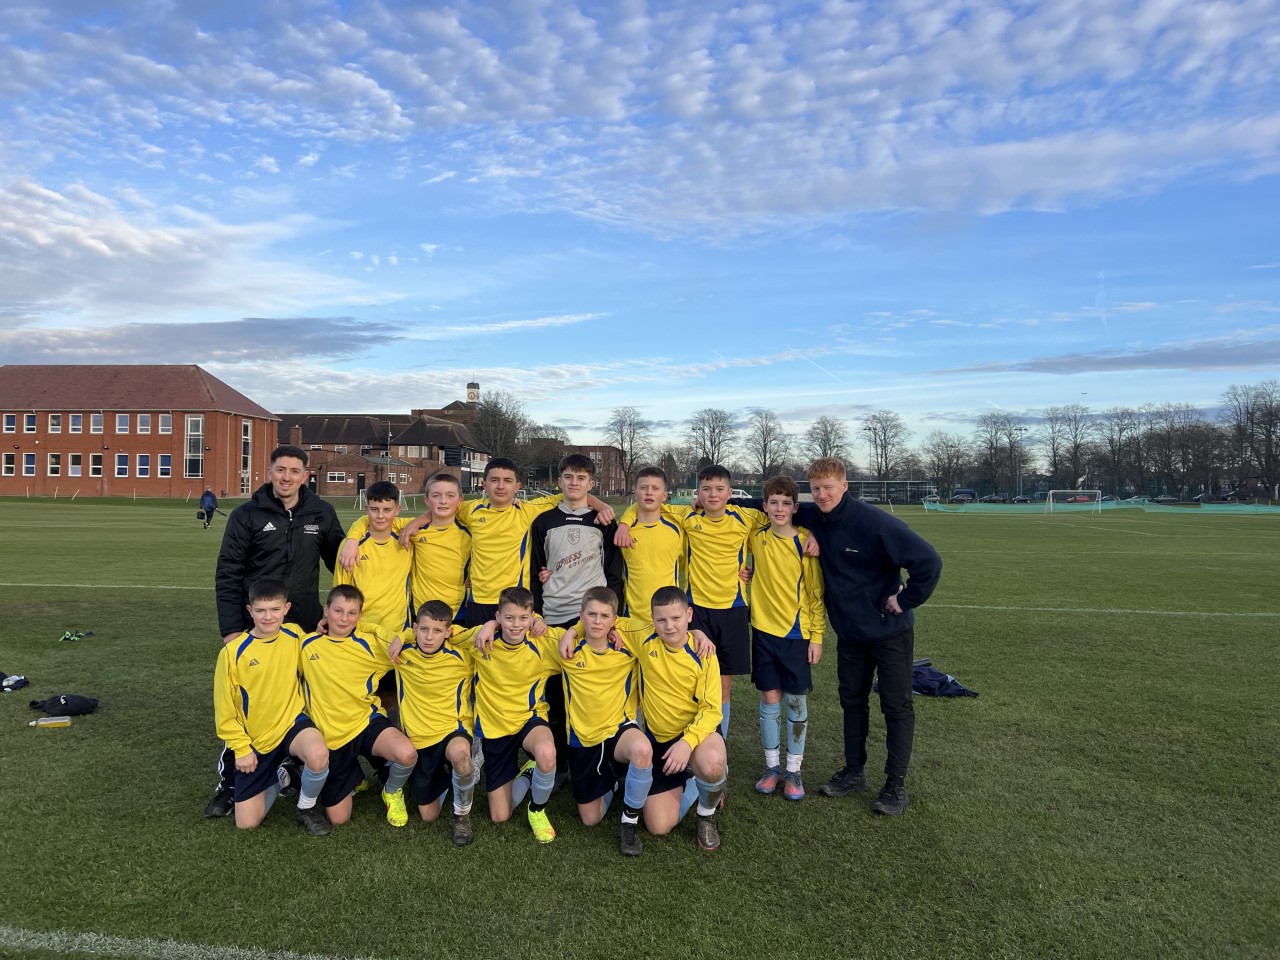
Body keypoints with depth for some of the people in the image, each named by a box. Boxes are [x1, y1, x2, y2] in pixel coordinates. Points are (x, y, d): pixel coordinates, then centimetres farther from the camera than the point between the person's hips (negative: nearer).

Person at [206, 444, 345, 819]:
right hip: (254, 627, -1)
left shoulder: (321, 514, 1)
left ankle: (300, 775, 28)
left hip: (305, 626, 2)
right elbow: (227, 575, -4)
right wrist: (231, 629, -10)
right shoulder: (247, 514, -4)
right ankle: (229, 784, 18)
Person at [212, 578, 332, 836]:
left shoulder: (295, 635, -5)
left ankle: (307, 807, -2)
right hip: (255, 739, 0)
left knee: (318, 756, -35)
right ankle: (278, 776, 32)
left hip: (291, 721, 0)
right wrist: (241, 748, -6)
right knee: (246, 823, 1)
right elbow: (225, 708, -6)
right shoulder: (232, 652, -14)